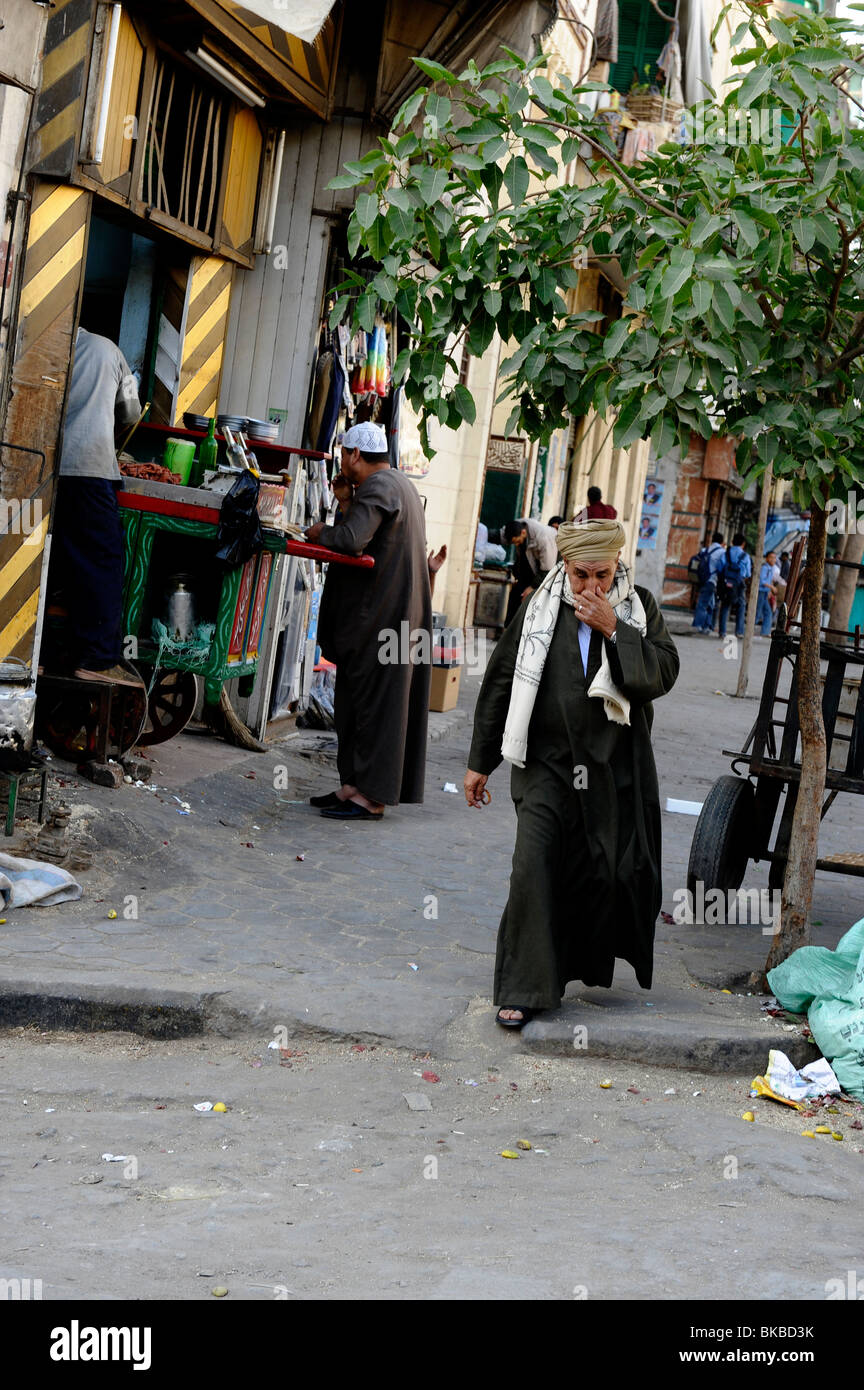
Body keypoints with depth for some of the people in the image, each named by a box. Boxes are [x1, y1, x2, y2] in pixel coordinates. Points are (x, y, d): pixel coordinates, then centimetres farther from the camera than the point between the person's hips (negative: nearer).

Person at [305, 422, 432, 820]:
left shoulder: (378, 486, -16)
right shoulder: (398, 483, 17)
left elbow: (353, 540, -29)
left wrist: (320, 532, -10)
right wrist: (347, 503, 9)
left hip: (380, 618, -10)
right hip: (394, 612, 10)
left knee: (374, 703, -6)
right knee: (356, 699, 14)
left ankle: (371, 798, -3)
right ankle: (355, 785, 19)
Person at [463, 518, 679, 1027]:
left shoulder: (640, 608, 3)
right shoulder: (539, 610, 0)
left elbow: (664, 674, -8)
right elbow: (500, 683, 6)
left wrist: (614, 629, -18)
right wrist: (480, 762, 8)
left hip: (614, 769, 1)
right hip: (547, 764, -1)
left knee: (608, 874, 8)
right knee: (533, 869, -12)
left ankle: (591, 966, 34)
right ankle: (522, 990, -6)